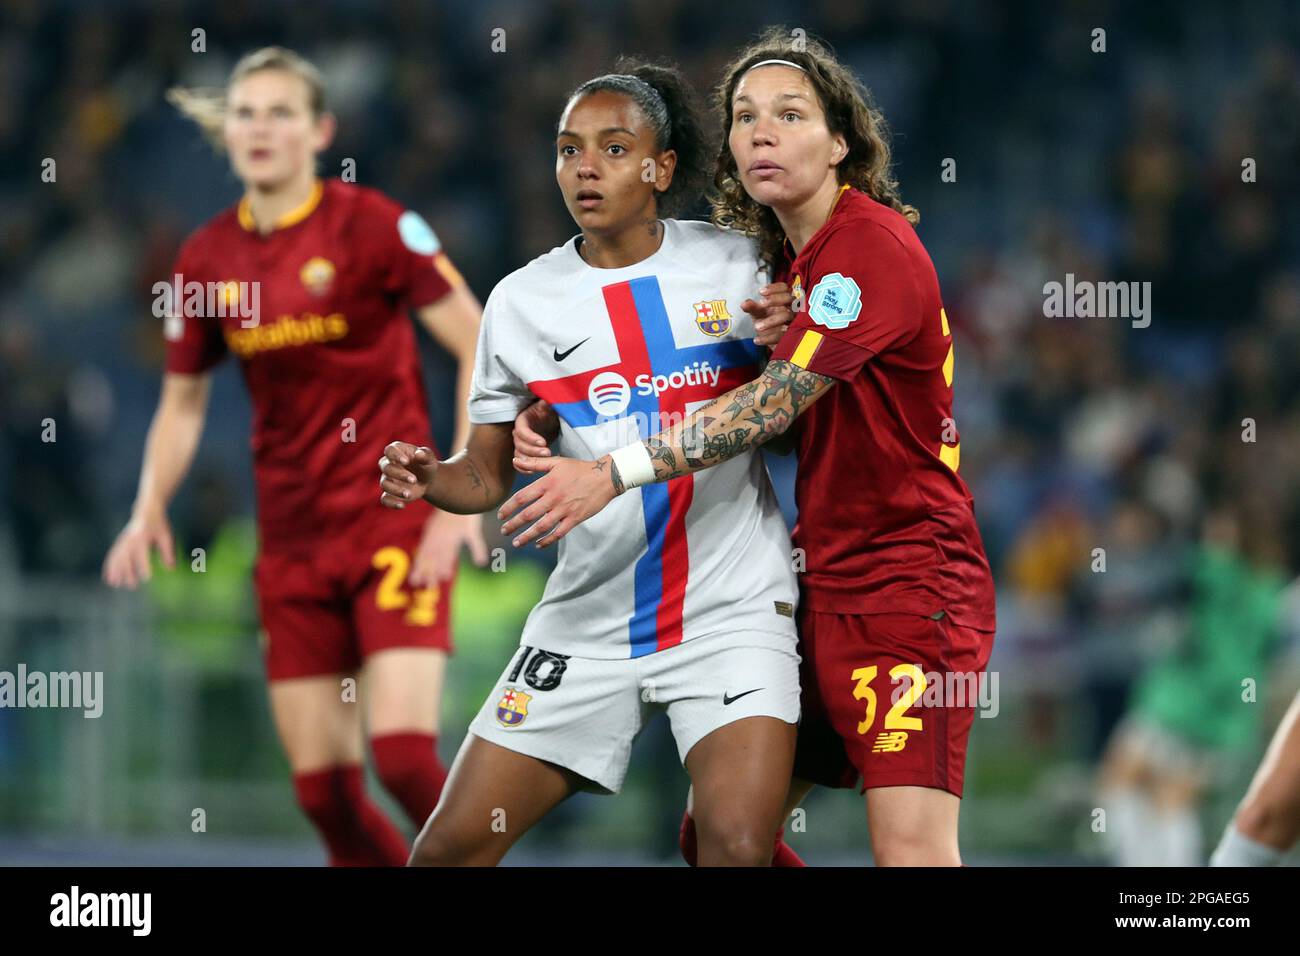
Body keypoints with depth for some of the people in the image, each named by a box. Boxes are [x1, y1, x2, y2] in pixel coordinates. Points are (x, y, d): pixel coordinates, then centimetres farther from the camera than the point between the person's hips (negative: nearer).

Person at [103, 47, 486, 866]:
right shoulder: (207, 260, 5)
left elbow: (481, 350, -9)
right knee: (322, 785, 0)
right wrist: (150, 508, 2)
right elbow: (183, 401, 17)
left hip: (394, 517, -5)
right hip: (292, 544, 5)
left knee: (404, 751, -19)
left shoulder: (373, 226, -9)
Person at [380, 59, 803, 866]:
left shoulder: (737, 267, 0)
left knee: (740, 850, -22)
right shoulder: (522, 301, 3)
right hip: (590, 619, 2)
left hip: (731, 610, -2)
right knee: (451, 846, 1)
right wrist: (429, 480, -14)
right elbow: (489, 476, 8)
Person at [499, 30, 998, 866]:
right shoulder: (780, 258, 13)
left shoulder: (874, 244, -15)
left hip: (908, 584, -9)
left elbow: (775, 402, -22)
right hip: (820, 590, 9)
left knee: (912, 847, -21)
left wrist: (614, 474, -24)